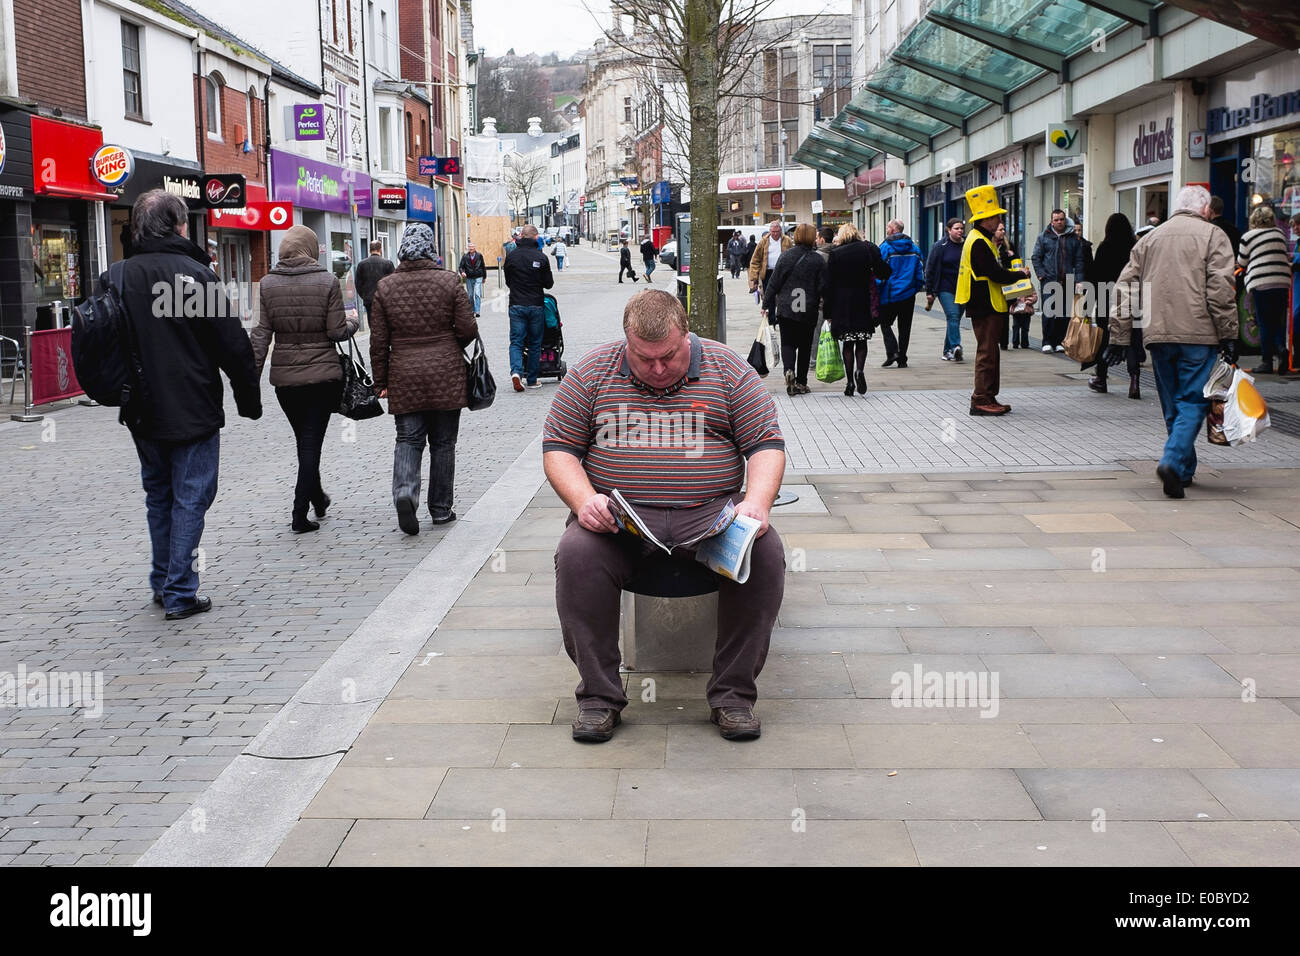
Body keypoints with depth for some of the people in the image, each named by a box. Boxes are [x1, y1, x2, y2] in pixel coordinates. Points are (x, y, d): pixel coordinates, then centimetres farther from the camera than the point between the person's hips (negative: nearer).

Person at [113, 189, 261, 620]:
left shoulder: (116, 277, 1)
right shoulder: (195, 273, -13)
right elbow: (233, 344, -12)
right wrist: (249, 399, -2)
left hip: (143, 413, 5)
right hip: (192, 412, -5)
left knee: (158, 496, 19)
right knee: (190, 499, 2)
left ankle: (163, 582, 27)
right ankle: (180, 594, 2)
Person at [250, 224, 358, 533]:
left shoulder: (268, 284, -1)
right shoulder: (327, 281, -9)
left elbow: (262, 335, -2)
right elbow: (337, 332, -10)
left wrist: (252, 378, 2)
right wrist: (352, 323, 12)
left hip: (285, 377, 3)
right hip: (323, 374, -3)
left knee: (304, 440, 20)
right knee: (312, 441, 2)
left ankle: (317, 499, 36)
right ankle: (300, 513, -3)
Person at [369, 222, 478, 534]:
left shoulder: (385, 287, 0)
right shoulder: (449, 281, -5)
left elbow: (378, 341, 1)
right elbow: (468, 329, -5)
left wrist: (380, 382, 8)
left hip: (404, 377, 1)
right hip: (446, 374, -1)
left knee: (408, 440, 7)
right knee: (443, 442, 9)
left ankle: (404, 491, -19)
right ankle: (441, 509, 16)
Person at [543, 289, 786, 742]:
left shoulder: (727, 370, 5)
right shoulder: (593, 371, 5)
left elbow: (767, 444, 3)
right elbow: (558, 448, 6)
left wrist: (757, 503, -17)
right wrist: (584, 501, -15)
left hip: (711, 513, 0)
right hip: (618, 514, 0)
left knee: (764, 552, -28)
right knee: (576, 555, -30)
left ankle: (733, 693, -15)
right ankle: (599, 694, -17)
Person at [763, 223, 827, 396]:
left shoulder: (786, 256, -2)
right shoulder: (818, 260, -5)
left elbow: (774, 282, 0)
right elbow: (823, 287, -6)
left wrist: (767, 304, 8)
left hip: (786, 309, 0)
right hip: (808, 310, 0)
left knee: (787, 343, 7)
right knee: (805, 346, 11)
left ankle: (789, 370, -21)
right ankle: (801, 382, 14)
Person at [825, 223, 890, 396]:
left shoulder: (835, 253, -2)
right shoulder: (868, 249, 0)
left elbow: (829, 283, -3)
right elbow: (884, 272, -2)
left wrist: (828, 312, 1)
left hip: (842, 304, -1)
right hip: (864, 304, 1)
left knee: (847, 343, 6)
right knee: (862, 341, 11)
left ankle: (850, 382, 4)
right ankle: (859, 369, -13)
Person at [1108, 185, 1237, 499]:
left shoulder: (1149, 238, 16)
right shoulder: (1213, 236, 1)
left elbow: (1125, 288, 12)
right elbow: (1221, 290, -9)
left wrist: (1119, 338, 13)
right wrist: (1229, 336, -6)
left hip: (1158, 334, 5)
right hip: (1198, 334, -4)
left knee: (1172, 404, 15)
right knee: (1193, 401, -2)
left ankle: (1184, 470, 21)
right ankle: (1173, 461, -20)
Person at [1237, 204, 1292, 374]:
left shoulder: (1248, 236, 0)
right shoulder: (1279, 233, 12)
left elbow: (1241, 263, 8)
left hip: (1260, 282, -3)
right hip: (1282, 280, 3)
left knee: (1265, 323, 1)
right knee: (1279, 320, 11)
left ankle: (1267, 361, 1)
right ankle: (1281, 347, -14)